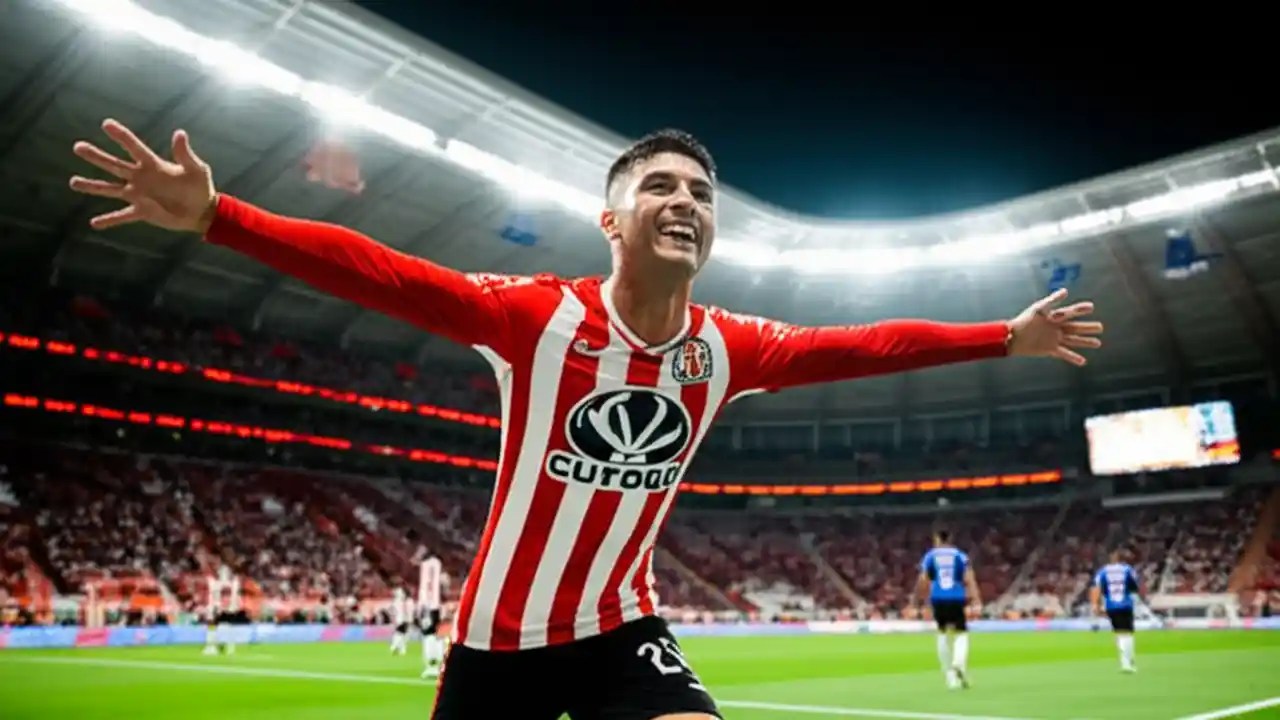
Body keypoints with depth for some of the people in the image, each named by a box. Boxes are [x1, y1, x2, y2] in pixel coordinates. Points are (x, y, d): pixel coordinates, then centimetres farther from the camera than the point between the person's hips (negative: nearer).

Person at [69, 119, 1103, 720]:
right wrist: (215, 215, -33)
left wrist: (1006, 337, 9)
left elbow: (865, 345, 3)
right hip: (500, 635, -2)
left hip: (620, 628, 3)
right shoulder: (538, 317, -19)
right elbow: (383, 274, -25)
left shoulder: (729, 349, -7)